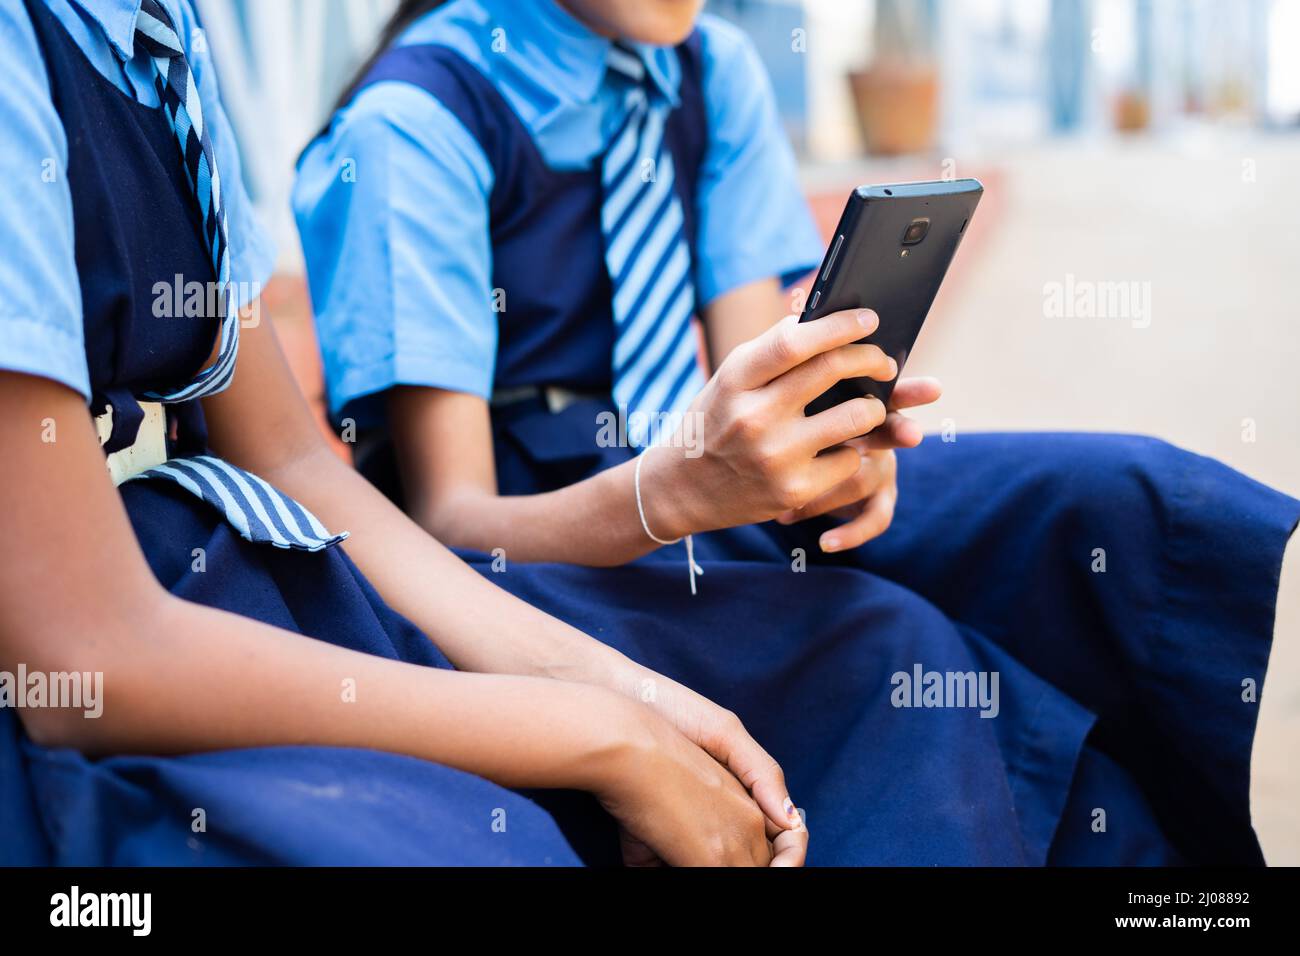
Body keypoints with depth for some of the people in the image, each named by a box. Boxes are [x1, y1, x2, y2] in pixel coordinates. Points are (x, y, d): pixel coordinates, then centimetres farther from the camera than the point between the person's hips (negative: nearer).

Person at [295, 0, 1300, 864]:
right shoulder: (414, 122, -14)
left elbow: (748, 377, 0)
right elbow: (446, 522, -17)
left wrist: (832, 446, -25)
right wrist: (679, 487, -37)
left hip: (708, 509, 5)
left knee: (1122, 499, -19)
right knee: (894, 656, -33)